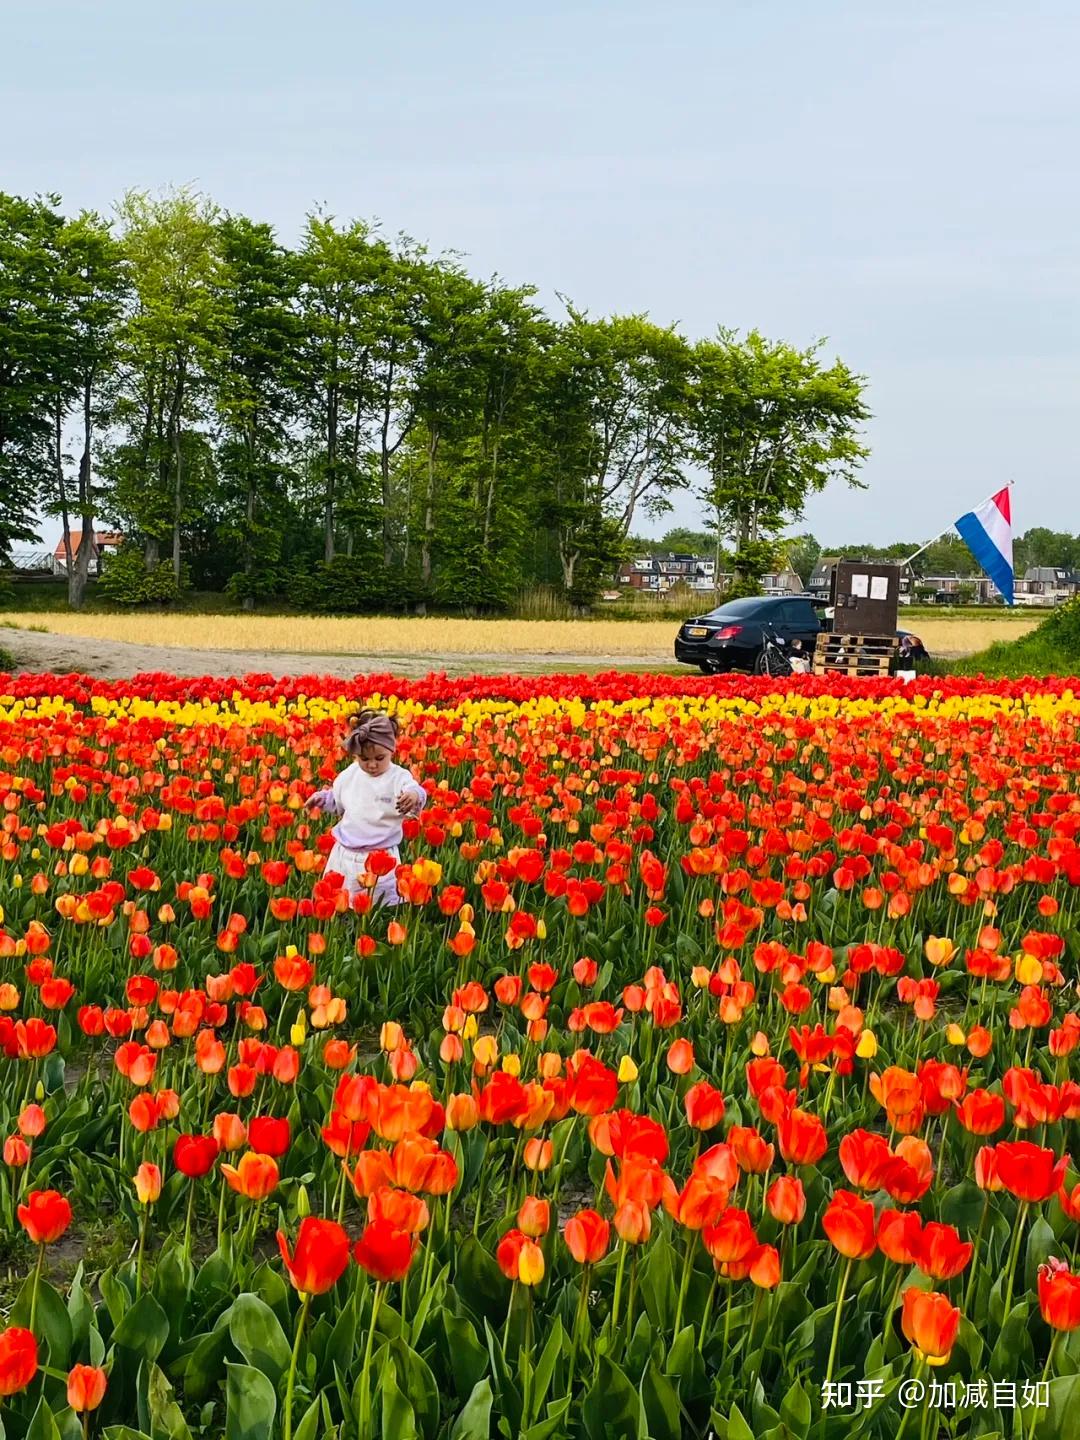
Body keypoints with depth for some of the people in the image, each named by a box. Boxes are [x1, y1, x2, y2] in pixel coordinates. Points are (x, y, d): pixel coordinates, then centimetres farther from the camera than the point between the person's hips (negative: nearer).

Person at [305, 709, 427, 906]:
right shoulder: (350, 775, 2)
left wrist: (415, 796, -58)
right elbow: (337, 802, 20)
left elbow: (412, 791, -36)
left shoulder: (398, 778, -14)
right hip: (344, 855, 5)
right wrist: (321, 798, 2)